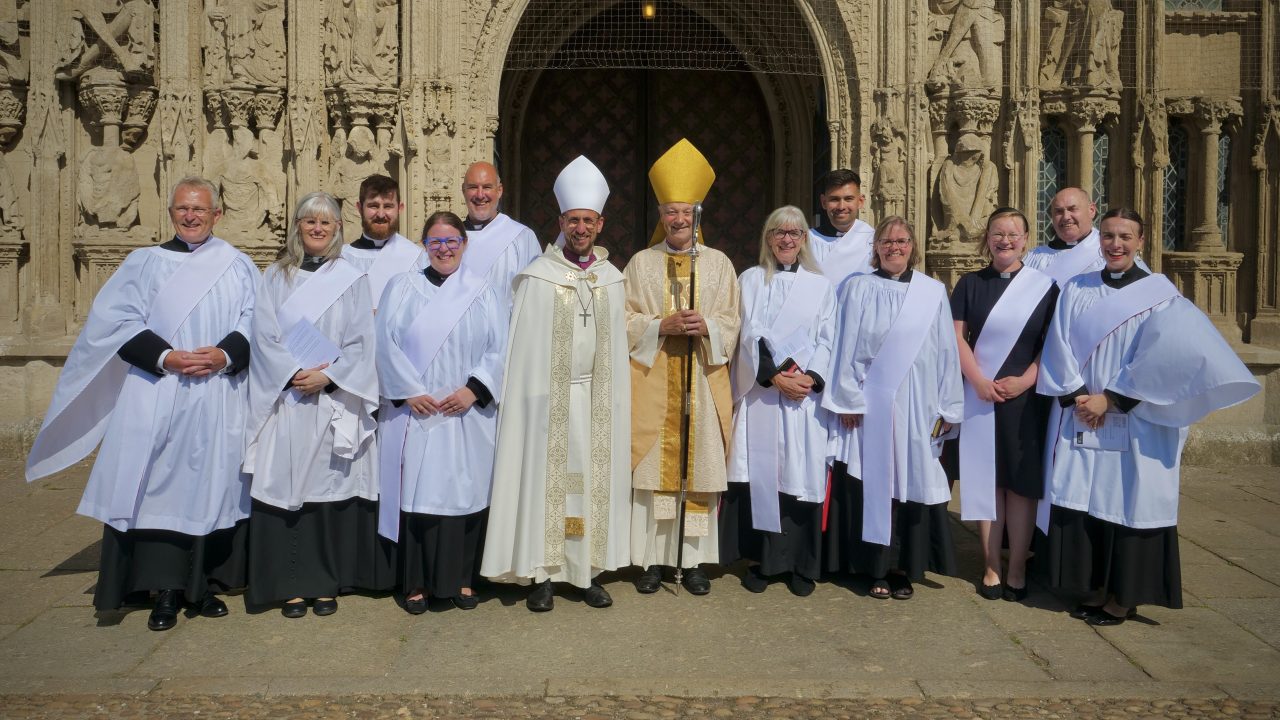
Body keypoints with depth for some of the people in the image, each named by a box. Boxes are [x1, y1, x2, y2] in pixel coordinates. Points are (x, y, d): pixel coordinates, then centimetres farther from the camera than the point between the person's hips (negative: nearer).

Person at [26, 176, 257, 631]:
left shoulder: (238, 266, 11)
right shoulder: (144, 262, 10)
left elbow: (256, 322, 3)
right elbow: (119, 320, 0)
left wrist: (226, 355, -15)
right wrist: (164, 357, -14)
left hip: (220, 399, 1)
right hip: (157, 396, 0)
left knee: (213, 485, 3)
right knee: (159, 485, -3)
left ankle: (204, 584, 12)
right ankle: (166, 590, 3)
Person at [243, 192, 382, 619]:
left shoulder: (351, 279, 8)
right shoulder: (275, 277, 10)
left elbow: (360, 342, 1)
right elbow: (264, 336, 1)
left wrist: (327, 376, -14)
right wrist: (295, 374, -14)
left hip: (334, 403, 0)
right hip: (286, 402, 1)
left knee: (329, 487, 1)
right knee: (287, 487, -1)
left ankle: (326, 583, 11)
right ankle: (292, 585, 7)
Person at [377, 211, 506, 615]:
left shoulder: (482, 293, 8)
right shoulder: (402, 288, 8)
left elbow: (499, 349, 2)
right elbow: (388, 344, 1)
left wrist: (474, 389, -11)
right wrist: (409, 392, -10)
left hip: (468, 415, 1)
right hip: (415, 412, 0)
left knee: (465, 492, 3)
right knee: (417, 494, -1)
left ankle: (460, 579, 16)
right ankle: (417, 583, 10)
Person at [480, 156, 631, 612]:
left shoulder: (612, 278, 8)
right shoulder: (538, 277, -2)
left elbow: (616, 348, 11)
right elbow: (525, 345, -3)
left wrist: (613, 400, 7)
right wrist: (534, 399, -9)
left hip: (597, 397, 3)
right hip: (549, 397, -3)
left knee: (593, 479, 6)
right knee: (547, 479, 1)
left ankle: (589, 571, 15)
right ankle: (543, 574, 9)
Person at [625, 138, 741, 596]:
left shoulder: (719, 263, 9)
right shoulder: (641, 263, 7)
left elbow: (732, 322, 8)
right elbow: (625, 322, 4)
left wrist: (706, 326, -12)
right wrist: (663, 325, -13)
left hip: (703, 382, 1)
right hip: (652, 382, 0)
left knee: (701, 467, 1)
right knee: (652, 468, -1)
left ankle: (693, 561, 11)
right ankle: (651, 560, 9)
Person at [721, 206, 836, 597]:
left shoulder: (821, 286, 12)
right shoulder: (750, 280, 9)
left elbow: (827, 340, 5)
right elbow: (750, 334, -1)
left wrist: (810, 378, -12)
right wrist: (775, 376, -14)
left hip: (806, 394, 1)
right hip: (760, 393, 0)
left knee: (802, 474, -1)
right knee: (760, 473, -2)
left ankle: (801, 566, 8)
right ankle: (762, 561, 8)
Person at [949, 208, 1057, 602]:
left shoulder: (1044, 286, 4)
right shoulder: (970, 283, 7)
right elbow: (957, 336, 0)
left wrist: (1024, 381, -12)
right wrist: (979, 381, -11)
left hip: (1025, 397, -1)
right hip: (980, 397, 1)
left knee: (1021, 481, 1)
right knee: (986, 479, 2)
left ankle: (1017, 571, 9)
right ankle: (991, 568, 10)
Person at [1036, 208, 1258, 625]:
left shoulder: (1159, 294, -1)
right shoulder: (1076, 291, 8)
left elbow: (1163, 357, -10)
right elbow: (1060, 349, 3)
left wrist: (1111, 400, -14)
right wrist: (1076, 397, -10)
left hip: (1135, 426, -3)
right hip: (1081, 422, 3)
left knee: (1127, 507, 1)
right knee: (1083, 507, 4)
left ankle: (1122, 599, 13)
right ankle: (1095, 590, 18)